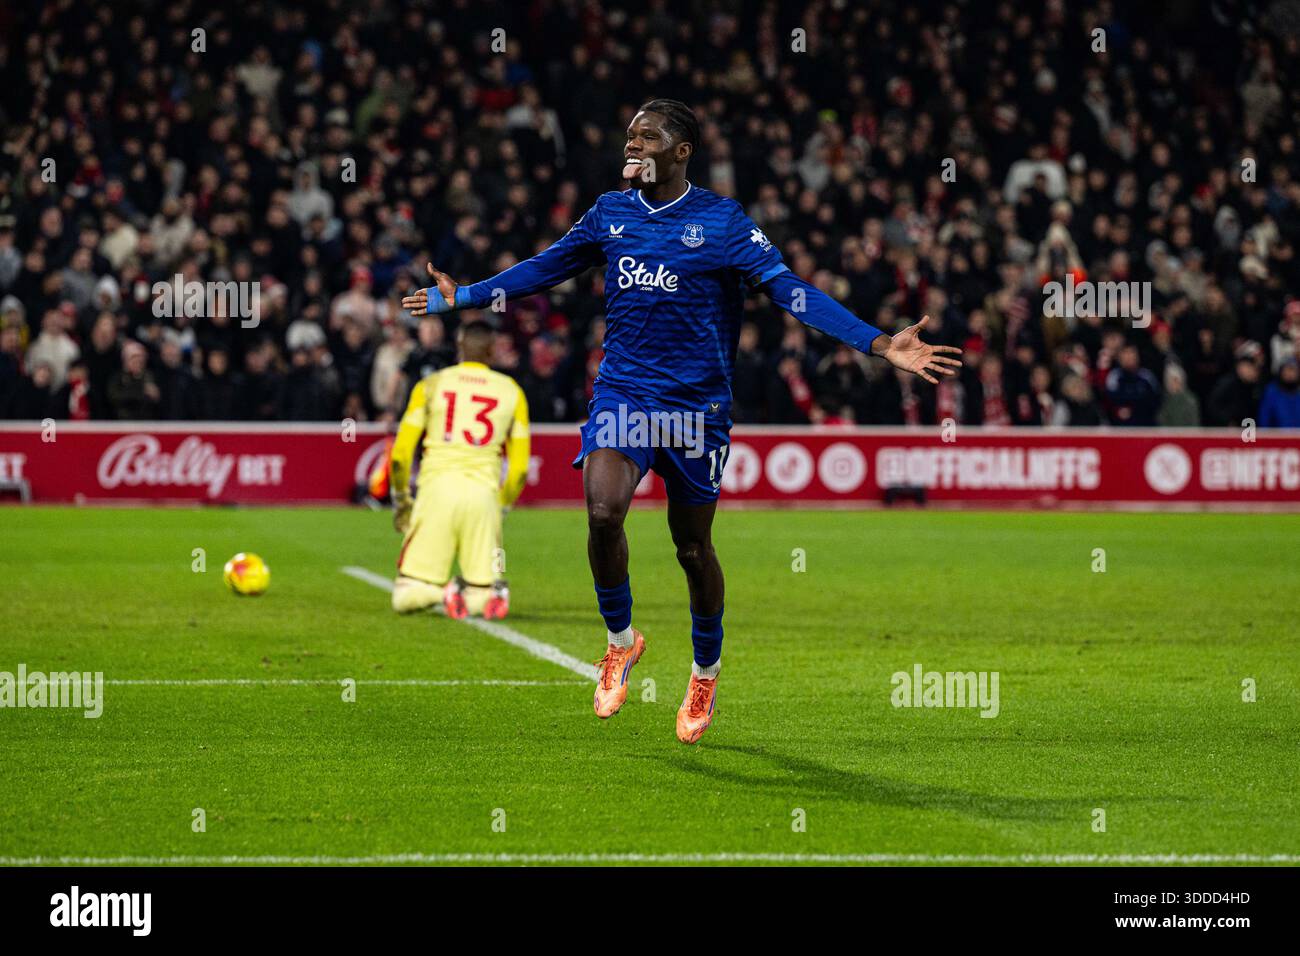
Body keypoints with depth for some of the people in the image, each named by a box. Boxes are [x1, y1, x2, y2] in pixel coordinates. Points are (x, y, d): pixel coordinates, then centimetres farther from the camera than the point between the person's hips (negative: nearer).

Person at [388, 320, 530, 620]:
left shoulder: (431, 385, 10)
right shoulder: (511, 392, 14)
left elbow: (401, 454, 7)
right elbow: (520, 467, 12)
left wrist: (401, 500, 22)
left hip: (437, 487, -1)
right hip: (484, 492, 1)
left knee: (406, 597, 3)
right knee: (482, 592, 9)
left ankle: (442, 590, -27)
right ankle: (486, 592, -25)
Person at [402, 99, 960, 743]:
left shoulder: (722, 221, -5)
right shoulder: (610, 213, 7)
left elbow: (789, 291, -11)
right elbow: (545, 269, 22)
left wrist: (879, 344, -21)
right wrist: (461, 297, 26)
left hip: (696, 401, -2)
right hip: (622, 392, 2)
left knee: (692, 546, 7)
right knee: (602, 511, -22)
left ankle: (706, 672, 31)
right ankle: (619, 639, 2)